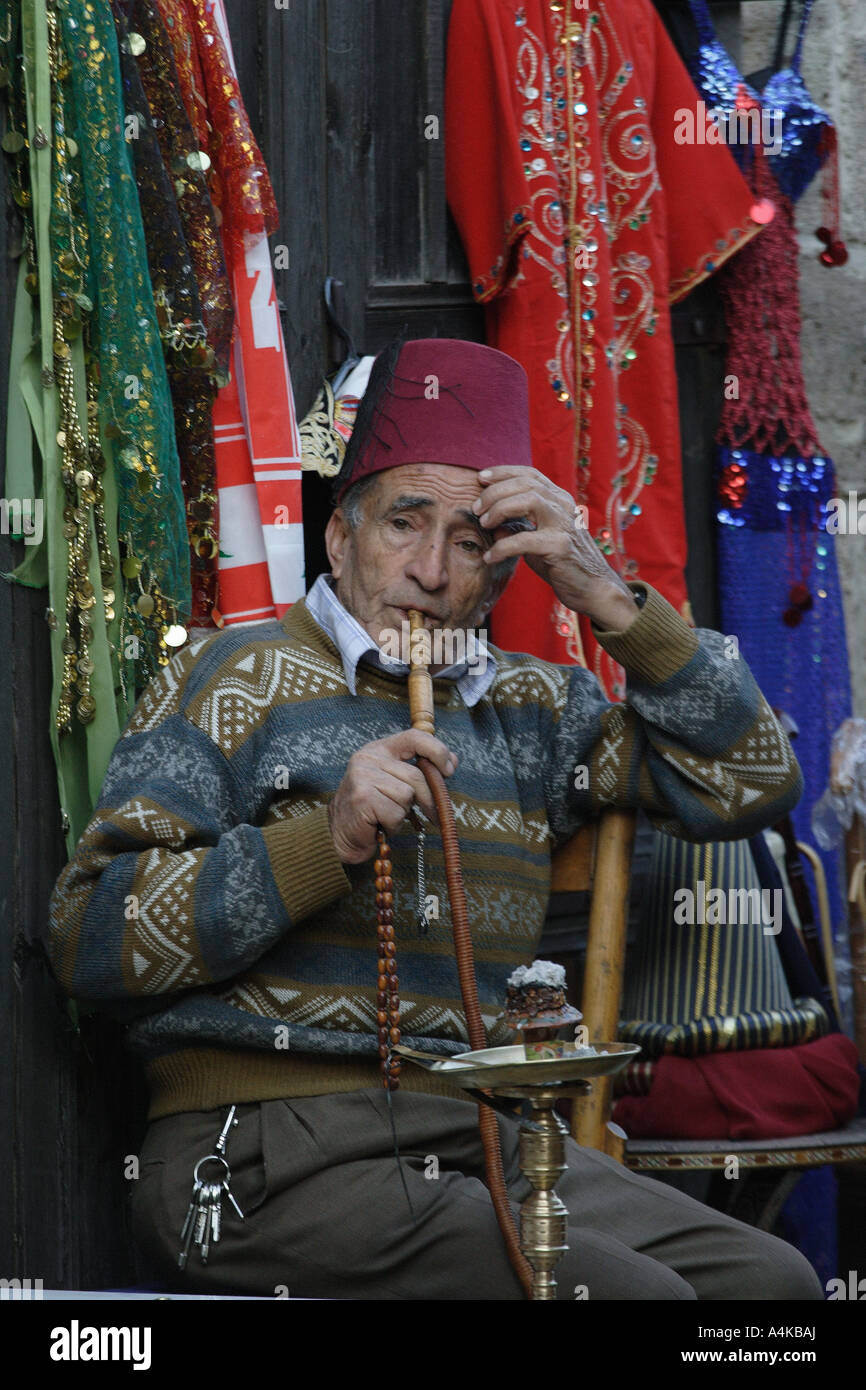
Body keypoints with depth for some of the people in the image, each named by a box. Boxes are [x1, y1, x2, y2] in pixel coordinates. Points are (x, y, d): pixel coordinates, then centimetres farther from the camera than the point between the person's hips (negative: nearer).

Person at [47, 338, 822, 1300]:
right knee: (633, 1296, -23)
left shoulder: (528, 708, 20)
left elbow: (752, 782, 14)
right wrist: (326, 837, -15)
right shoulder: (236, 680, 5)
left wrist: (605, 598, 6)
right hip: (273, 1150, -6)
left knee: (770, 1278, -12)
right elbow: (87, 940, -5)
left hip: (482, 1145, 6)